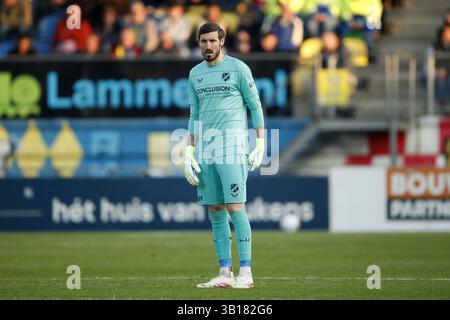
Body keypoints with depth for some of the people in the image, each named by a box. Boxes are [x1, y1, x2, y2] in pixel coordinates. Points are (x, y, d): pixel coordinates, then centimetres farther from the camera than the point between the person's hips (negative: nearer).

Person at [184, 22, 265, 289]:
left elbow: (255, 106, 1)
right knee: (215, 212, 5)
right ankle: (225, 273, 8)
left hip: (231, 147, -6)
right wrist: (189, 152, 12)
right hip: (205, 149, 6)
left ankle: (245, 273, -11)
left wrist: (261, 143, -6)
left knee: (235, 207, -11)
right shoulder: (195, 74, 15)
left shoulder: (238, 68, 0)